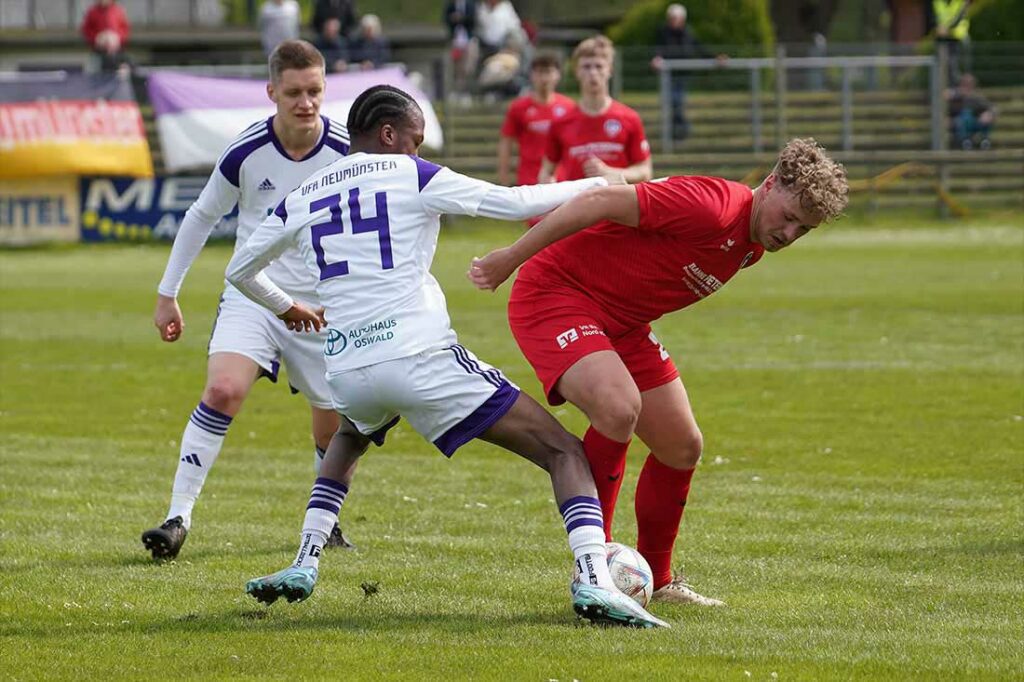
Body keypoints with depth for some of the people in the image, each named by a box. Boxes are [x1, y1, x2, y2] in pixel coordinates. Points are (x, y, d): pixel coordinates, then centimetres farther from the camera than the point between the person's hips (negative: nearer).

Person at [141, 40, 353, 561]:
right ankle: (178, 518, -20)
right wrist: (167, 294, 9)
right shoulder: (246, 152, -12)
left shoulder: (347, 152, -11)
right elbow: (202, 217, 5)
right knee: (223, 389, -24)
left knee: (337, 428, 5)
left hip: (324, 304, 1)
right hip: (251, 296, -1)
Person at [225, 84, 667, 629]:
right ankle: (593, 580, -24)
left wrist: (286, 308, 47)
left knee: (347, 442, 41)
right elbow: (512, 203, 4)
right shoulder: (411, 175, 4)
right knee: (564, 453, -2)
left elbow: (239, 270, 27)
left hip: (347, 371, 5)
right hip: (421, 358, -5)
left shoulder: (301, 199, 17)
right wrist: (598, 185, 16)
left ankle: (303, 567, 23)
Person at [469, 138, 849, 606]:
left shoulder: (753, 246, 4)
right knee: (619, 407, -32)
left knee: (682, 447, 8)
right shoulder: (712, 208, -27)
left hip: (622, 323, 10)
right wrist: (511, 259, -22)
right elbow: (599, 203, -27)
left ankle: (657, 580, 25)